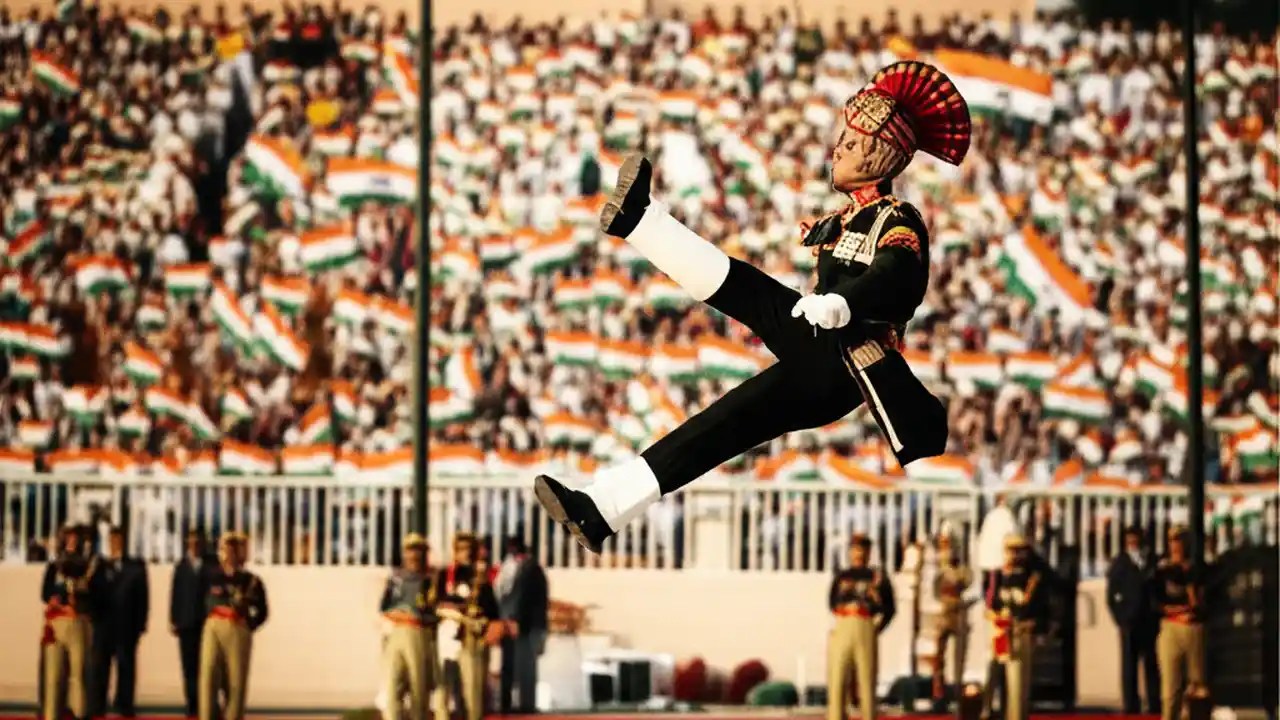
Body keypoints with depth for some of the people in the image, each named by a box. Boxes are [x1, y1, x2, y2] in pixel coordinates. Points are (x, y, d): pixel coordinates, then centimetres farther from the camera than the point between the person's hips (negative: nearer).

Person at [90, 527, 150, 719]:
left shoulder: (135, 567, 6)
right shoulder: (99, 566, 8)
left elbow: (143, 595, 2)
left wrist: (140, 623, -5)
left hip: (126, 626, -1)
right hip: (104, 624, 1)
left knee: (126, 666, 3)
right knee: (99, 667, -1)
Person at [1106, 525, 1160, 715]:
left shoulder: (1154, 562, 6)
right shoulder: (1119, 564, 5)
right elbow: (1111, 596, 4)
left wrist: (1158, 617, 0)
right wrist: (1121, 619, -4)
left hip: (1150, 622, 1)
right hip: (1129, 623, -1)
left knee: (1152, 665, 2)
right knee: (1129, 667, -1)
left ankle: (1155, 705, 5)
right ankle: (1131, 706, 0)